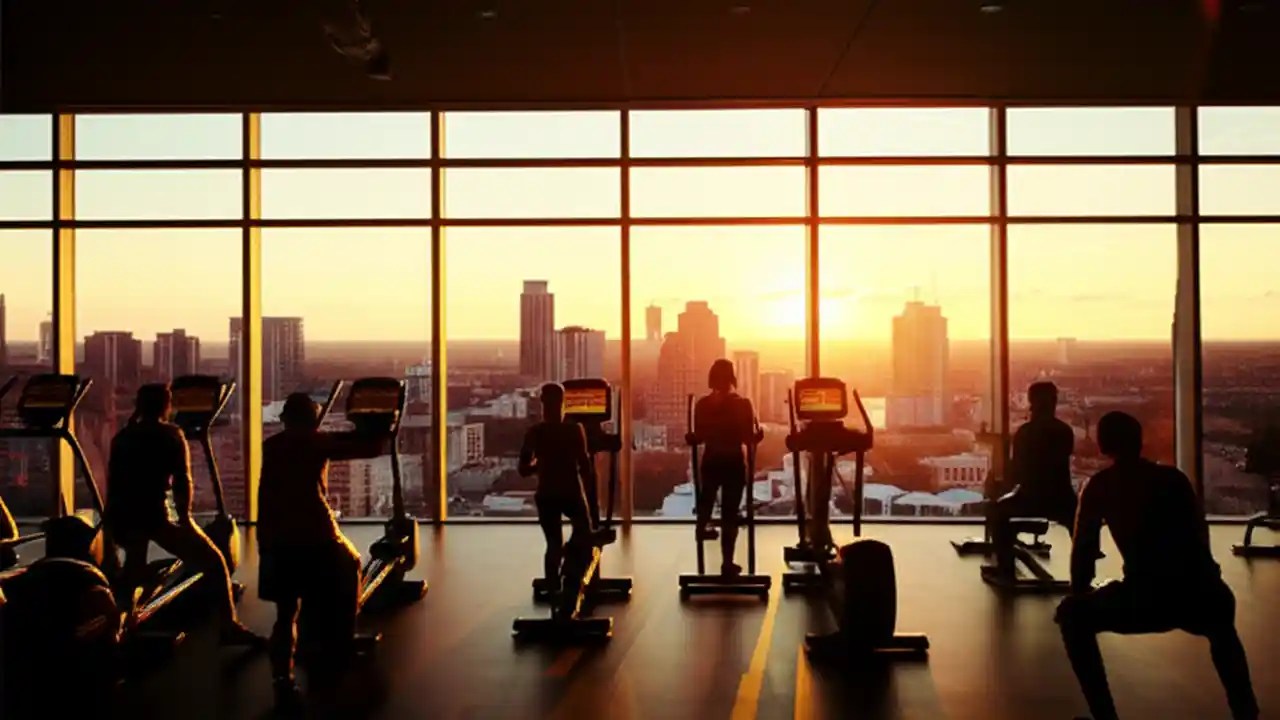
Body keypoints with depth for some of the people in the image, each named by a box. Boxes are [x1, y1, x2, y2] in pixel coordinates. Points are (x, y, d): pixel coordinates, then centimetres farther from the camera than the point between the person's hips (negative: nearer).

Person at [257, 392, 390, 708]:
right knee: (349, 564, 24)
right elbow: (373, 447, -4)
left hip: (276, 540, 4)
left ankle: (283, 678, -3)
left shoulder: (271, 446, 14)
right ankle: (341, 644, 29)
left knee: (286, 612, 11)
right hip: (315, 536, -4)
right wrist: (379, 432, 15)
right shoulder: (317, 442, 0)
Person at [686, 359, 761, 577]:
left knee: (707, 497, 34)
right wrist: (759, 434, 10)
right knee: (730, 512, 4)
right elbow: (748, 438, -11)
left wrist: (689, 437, 18)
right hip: (734, 463, -2)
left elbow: (698, 437, -4)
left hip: (711, 462, 3)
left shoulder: (702, 404, -5)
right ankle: (727, 562, 5)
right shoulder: (742, 404, -11)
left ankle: (703, 528, 54)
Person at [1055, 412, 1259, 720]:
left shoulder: (1098, 486, 11)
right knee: (1221, 625, 41)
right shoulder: (1174, 477, 22)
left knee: (1073, 616, 18)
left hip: (1147, 599, -5)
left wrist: (1079, 594, 27)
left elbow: (1084, 548, 12)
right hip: (1203, 598, 5)